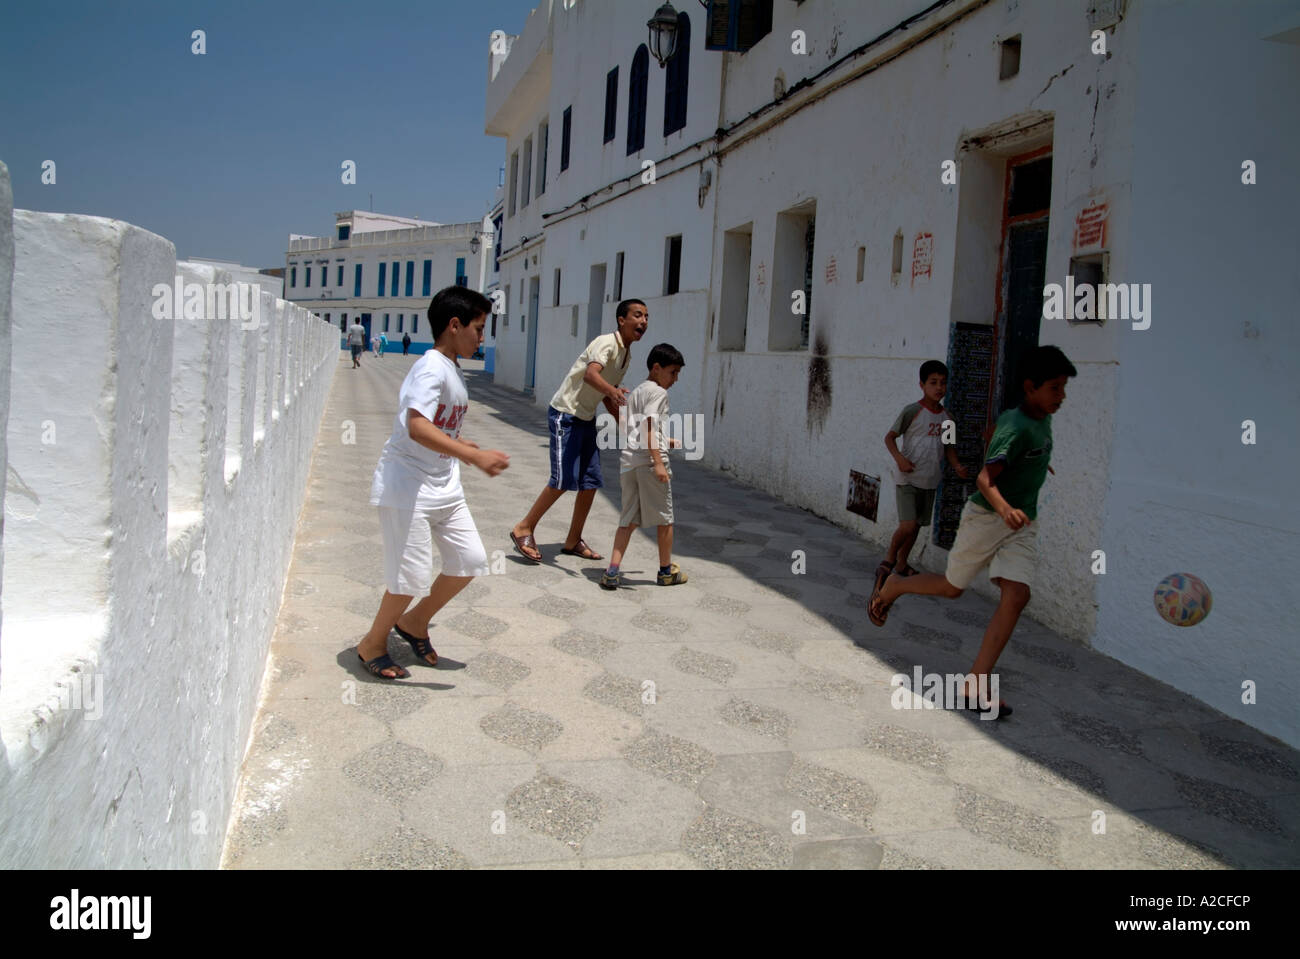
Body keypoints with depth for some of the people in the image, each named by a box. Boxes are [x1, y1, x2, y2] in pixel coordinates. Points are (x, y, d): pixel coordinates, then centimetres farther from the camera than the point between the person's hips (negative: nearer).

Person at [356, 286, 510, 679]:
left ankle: (414, 622, 28)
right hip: (407, 486, -9)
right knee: (413, 573, -4)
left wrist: (461, 445, 13)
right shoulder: (431, 368, -19)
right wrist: (475, 456, -41)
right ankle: (373, 644, 20)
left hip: (444, 486, 9)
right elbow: (417, 427, -36)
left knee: (470, 560, 8)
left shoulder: (454, 371, 11)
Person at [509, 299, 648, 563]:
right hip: (565, 415, -9)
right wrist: (612, 391, -58)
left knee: (590, 483, 7)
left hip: (586, 420, 9)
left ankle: (573, 541, 19)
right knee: (564, 480, -13)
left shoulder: (626, 354, 10)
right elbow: (590, 374, -39)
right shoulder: (607, 343, -18)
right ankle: (524, 529, 1)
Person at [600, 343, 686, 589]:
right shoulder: (658, 392, -5)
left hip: (628, 460, 8)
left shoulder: (635, 392, 23)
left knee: (628, 518, 10)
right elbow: (649, 428, -16)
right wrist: (658, 462, -22)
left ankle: (612, 571, 0)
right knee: (664, 517, 7)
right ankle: (666, 570, 19)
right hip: (649, 459, -8)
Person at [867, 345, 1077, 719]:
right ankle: (892, 587, 40)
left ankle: (975, 686, -8)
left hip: (1021, 525, 7)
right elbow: (985, 478, -34)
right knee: (951, 587, 10)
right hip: (986, 517, -7)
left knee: (1016, 596, -10)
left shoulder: (1041, 419, 5)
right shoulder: (1017, 428, -23)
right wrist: (1004, 509, -52)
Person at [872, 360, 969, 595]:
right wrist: (899, 458, -24)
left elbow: (948, 446, 17)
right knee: (908, 525, -15)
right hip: (907, 478, -6)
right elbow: (890, 437, -8)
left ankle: (902, 563, 31)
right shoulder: (912, 411, -12)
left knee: (917, 525, 14)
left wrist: (957, 466, 0)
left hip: (929, 480, 7)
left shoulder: (946, 417, 7)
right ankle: (889, 559, 8)